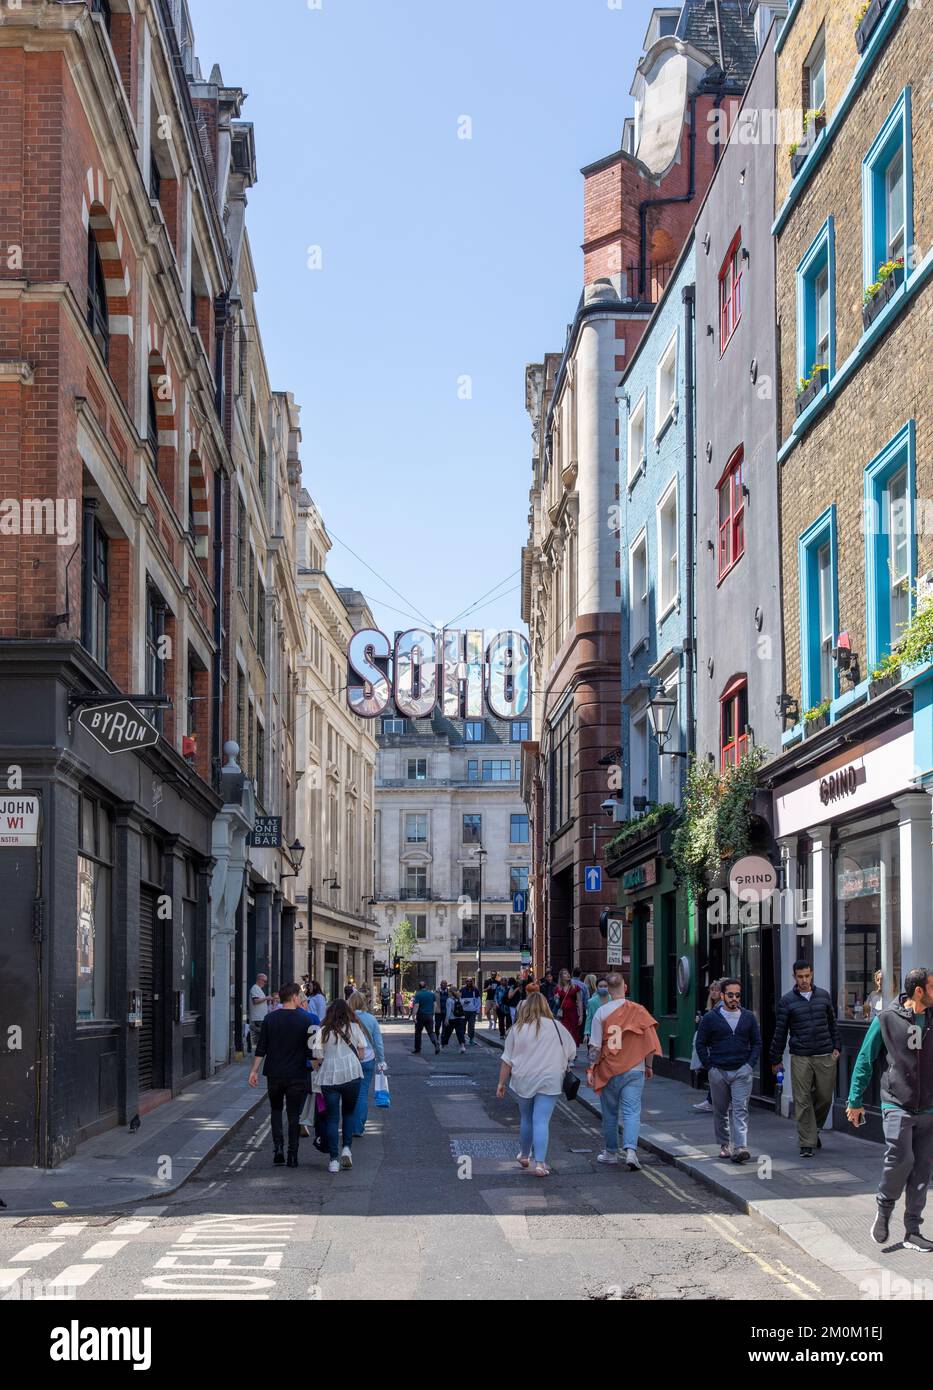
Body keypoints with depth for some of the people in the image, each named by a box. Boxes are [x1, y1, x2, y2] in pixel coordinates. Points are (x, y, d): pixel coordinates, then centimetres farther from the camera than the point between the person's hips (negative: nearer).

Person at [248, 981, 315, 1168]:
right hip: (297, 1075, -2)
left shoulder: (270, 1019, -1)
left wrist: (254, 1070, 4)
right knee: (293, 1114, 6)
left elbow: (261, 1048, -1)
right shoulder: (305, 1020, -6)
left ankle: (278, 1148, 2)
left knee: (276, 1110, 18)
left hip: (274, 1075, 2)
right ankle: (292, 1156, 4)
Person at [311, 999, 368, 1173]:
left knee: (332, 1118, 5)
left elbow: (317, 1058, 1)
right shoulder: (355, 1028, 5)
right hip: (351, 1074, 0)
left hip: (328, 1077, 0)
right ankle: (347, 1148, 5)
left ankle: (334, 1160, 1)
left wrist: (317, 1082, 13)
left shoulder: (322, 1031, 5)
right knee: (349, 1112, 20)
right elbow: (362, 1054, 7)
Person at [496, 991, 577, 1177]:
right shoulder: (556, 1026, -2)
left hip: (523, 1081, 2)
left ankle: (524, 1155, 36)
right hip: (549, 1082, -2)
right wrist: (562, 1066, 24)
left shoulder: (517, 1029, 0)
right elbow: (572, 1052, 6)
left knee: (526, 1119, 19)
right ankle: (540, 1163, -13)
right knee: (541, 1121, -4)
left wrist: (501, 1083, 10)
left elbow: (507, 1060, 2)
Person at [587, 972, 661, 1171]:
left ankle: (611, 1152, 24)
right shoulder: (638, 1011, -2)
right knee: (632, 1112, -2)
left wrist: (591, 1069, 1)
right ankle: (631, 1150, -20)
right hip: (634, 1070, 0)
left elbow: (595, 1046, -6)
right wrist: (648, 1066, 12)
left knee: (609, 1112, 14)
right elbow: (650, 1043, 0)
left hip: (609, 1070, 0)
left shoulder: (601, 1012, -6)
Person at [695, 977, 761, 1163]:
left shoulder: (748, 1017, 6)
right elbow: (701, 1044, 4)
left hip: (742, 1071, 0)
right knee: (720, 1111, 10)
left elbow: (757, 1042, 11)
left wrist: (750, 1064, -1)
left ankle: (740, 1148, -20)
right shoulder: (710, 1018, 0)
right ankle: (725, 1144, 26)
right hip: (718, 1071, 0)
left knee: (740, 1110, -11)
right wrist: (709, 1066, -3)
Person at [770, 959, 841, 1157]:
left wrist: (836, 1047, 8)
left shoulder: (823, 995, 9)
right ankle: (806, 1143, 0)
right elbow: (780, 1032, 4)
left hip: (825, 1056, 2)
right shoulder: (787, 1000, 1)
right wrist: (776, 1060, 5)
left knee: (825, 1097, 6)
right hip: (800, 1058, -2)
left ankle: (814, 1129, 32)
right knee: (803, 1102, -4)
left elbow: (832, 1023, 17)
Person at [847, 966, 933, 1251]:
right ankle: (884, 1208, 12)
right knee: (900, 1159, -16)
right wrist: (855, 1101, 3)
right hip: (897, 1104, -4)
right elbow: (865, 1059, 3)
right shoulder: (886, 1019, -4)